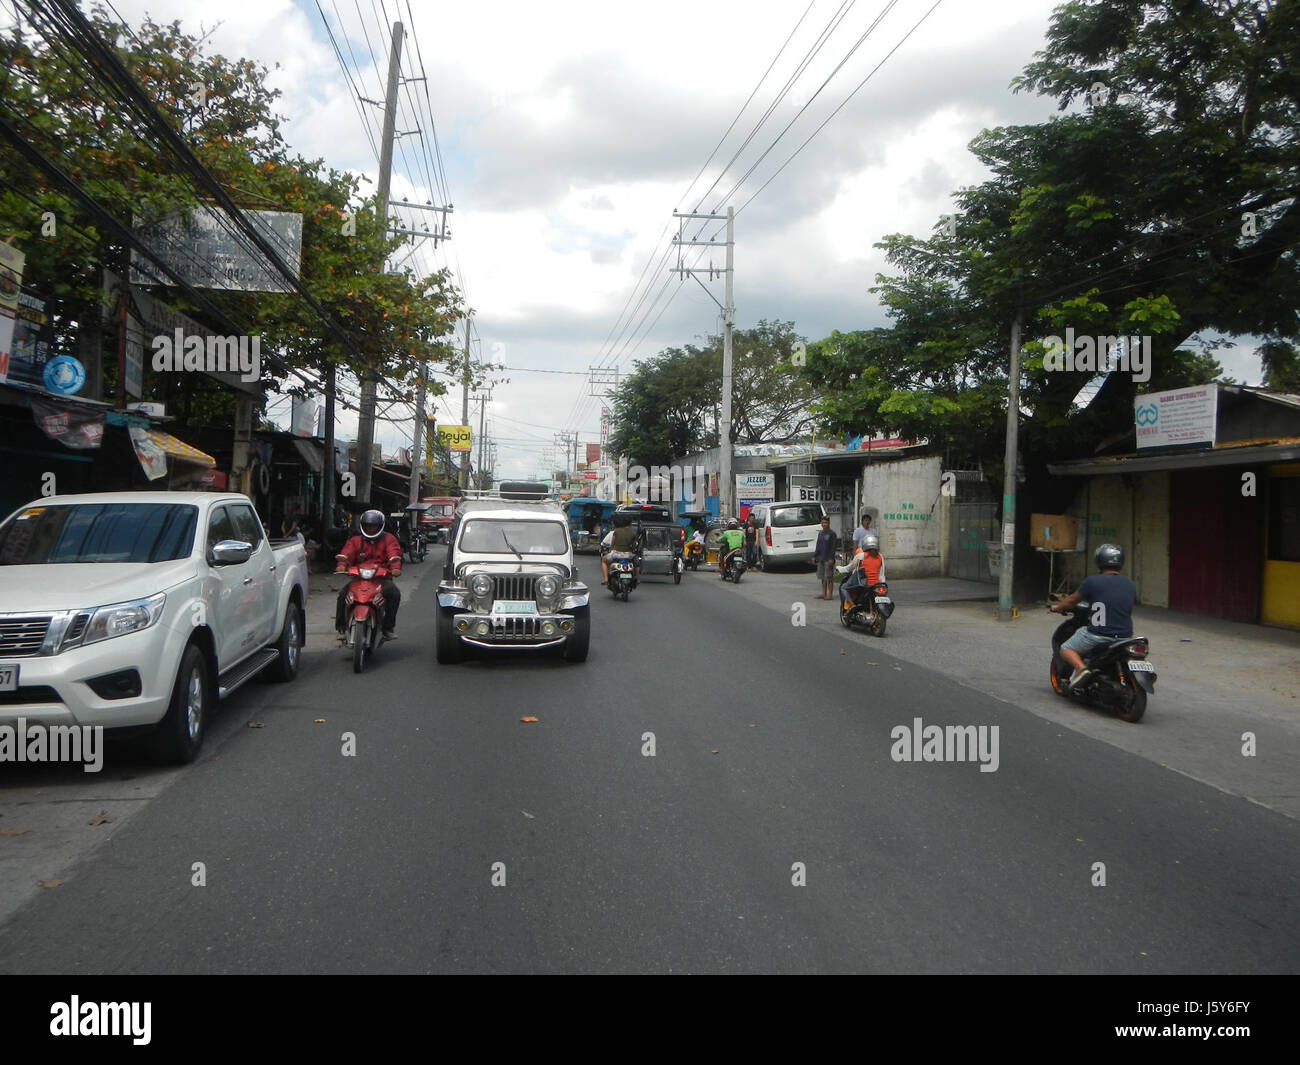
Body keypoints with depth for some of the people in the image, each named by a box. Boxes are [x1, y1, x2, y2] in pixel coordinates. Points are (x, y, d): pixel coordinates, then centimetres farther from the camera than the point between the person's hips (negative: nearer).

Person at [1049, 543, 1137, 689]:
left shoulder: (1093, 582, -9)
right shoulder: (1131, 585, 6)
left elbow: (1072, 600, 3)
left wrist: (1057, 607, 23)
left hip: (1098, 634, -5)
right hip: (1124, 636, 5)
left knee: (1066, 648, 11)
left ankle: (1080, 668, -15)